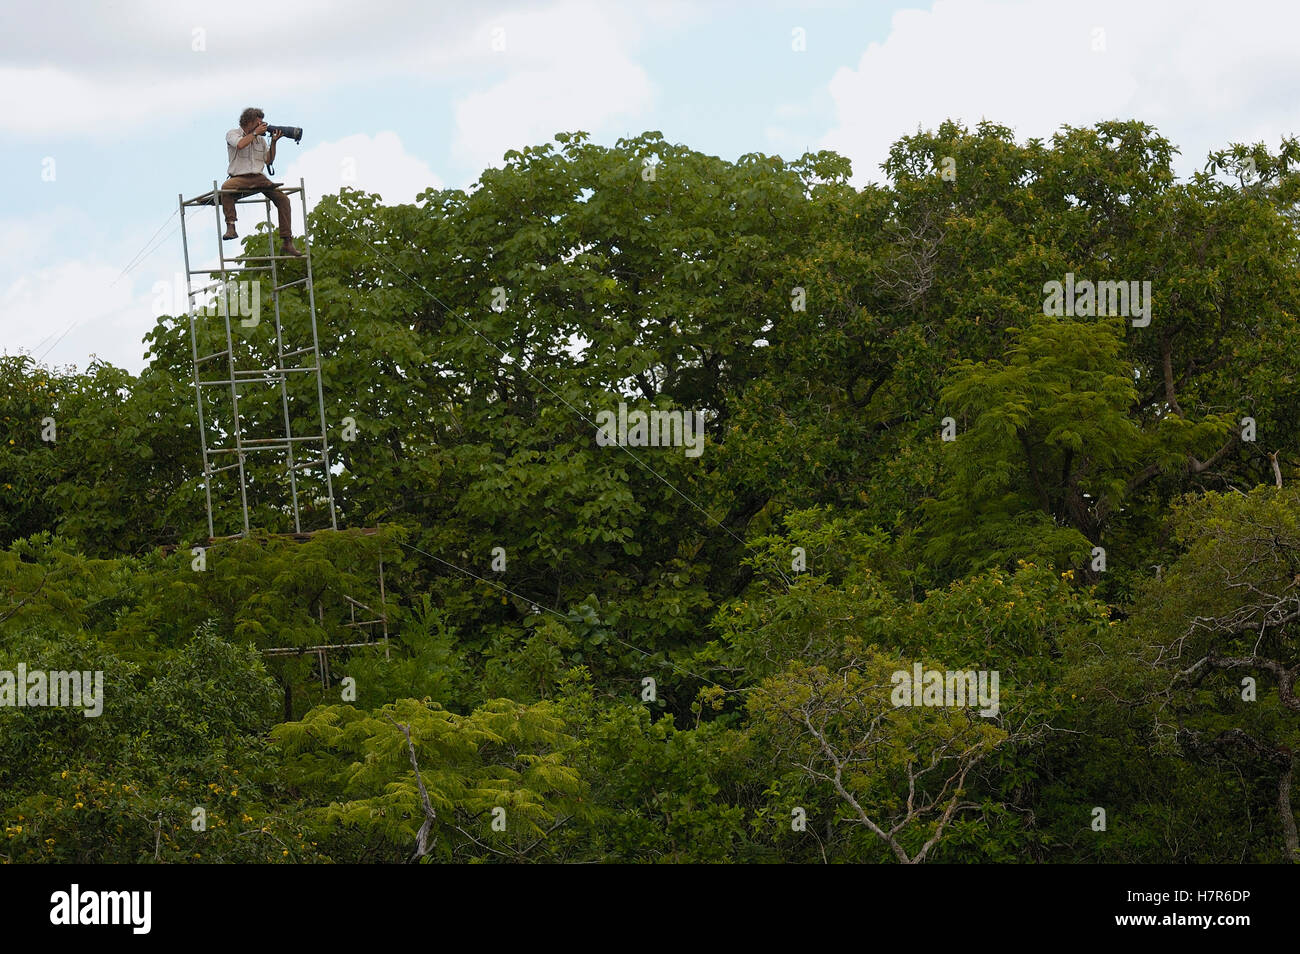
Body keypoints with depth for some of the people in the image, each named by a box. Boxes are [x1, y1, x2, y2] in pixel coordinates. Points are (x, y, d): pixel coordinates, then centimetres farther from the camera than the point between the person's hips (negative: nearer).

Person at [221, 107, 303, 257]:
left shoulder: (261, 139, 17)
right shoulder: (233, 134, 3)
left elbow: (269, 161, 15)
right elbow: (240, 144, -20)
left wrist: (273, 142, 6)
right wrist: (255, 133, -11)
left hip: (258, 177, 5)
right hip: (239, 178, -4)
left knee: (283, 199, -13)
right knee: (226, 187, -39)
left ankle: (287, 243, -12)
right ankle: (230, 226, -35)